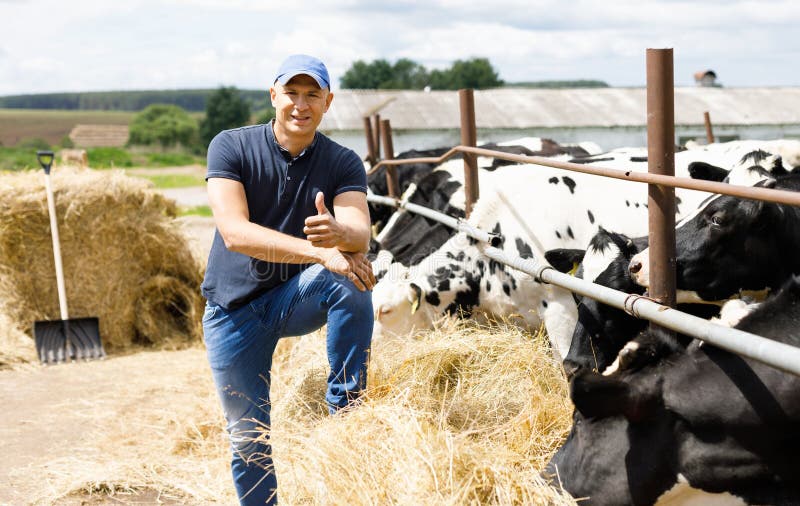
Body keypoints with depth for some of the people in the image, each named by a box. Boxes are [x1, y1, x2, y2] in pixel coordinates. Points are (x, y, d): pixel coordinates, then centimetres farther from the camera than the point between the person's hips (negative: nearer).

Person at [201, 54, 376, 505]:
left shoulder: (343, 163, -7)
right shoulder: (232, 147, -12)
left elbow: (361, 233, -24)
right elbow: (235, 232, -26)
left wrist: (338, 234, -49)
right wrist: (320, 252, -37)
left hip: (298, 298, 1)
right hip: (235, 310, -1)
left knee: (350, 277, -31)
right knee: (248, 439, 2)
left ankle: (346, 409, -20)